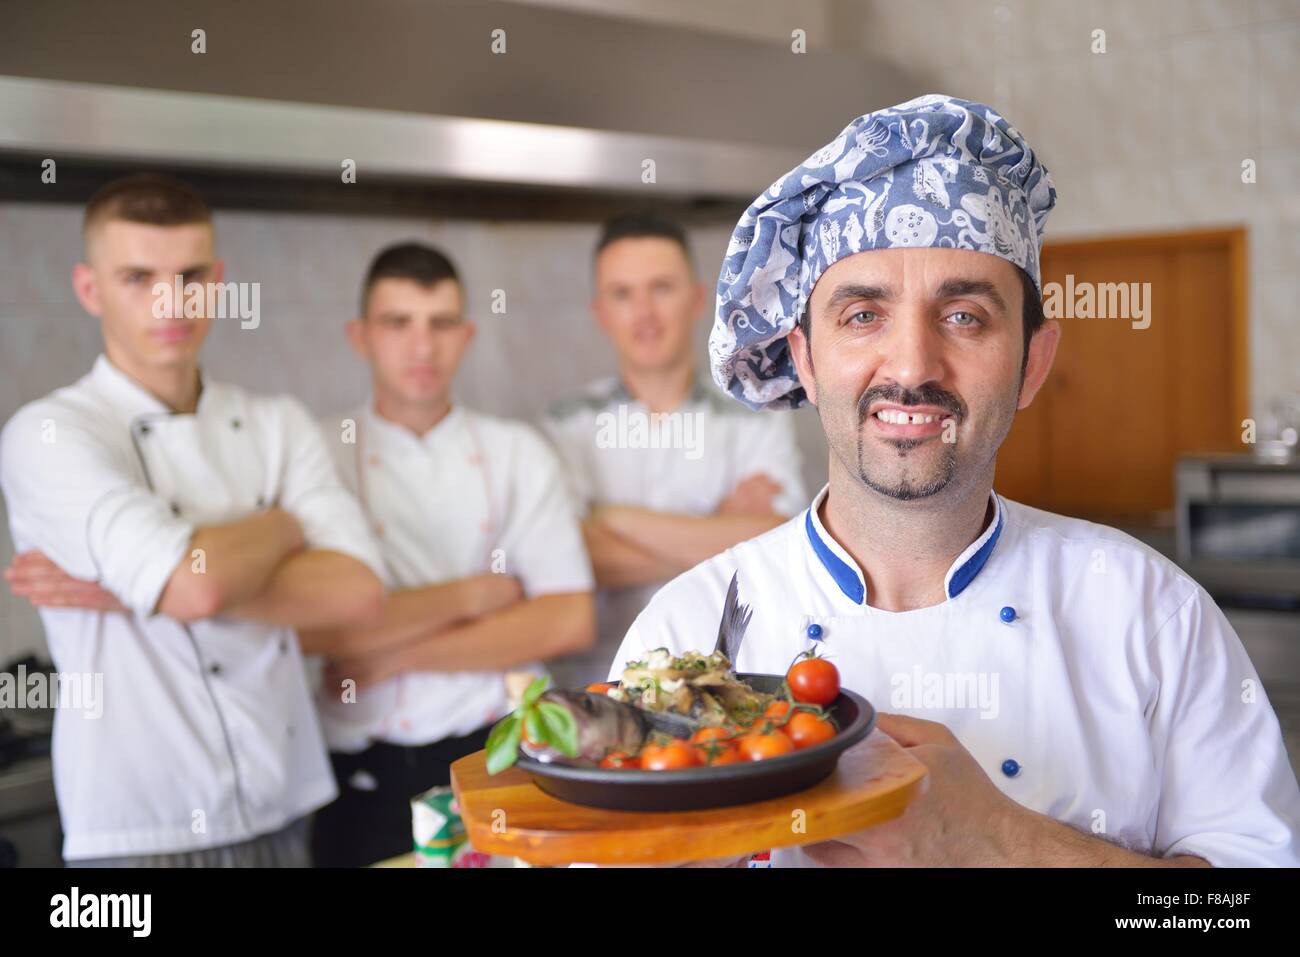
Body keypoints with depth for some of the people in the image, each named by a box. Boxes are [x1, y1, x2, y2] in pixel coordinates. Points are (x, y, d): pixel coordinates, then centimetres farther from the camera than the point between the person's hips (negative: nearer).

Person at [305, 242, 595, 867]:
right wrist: (472, 595, -7)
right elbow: (316, 628, -13)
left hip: (497, 750, 1)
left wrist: (396, 653, -9)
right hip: (365, 772, -1)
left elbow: (569, 621, -4)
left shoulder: (516, 453, 6)